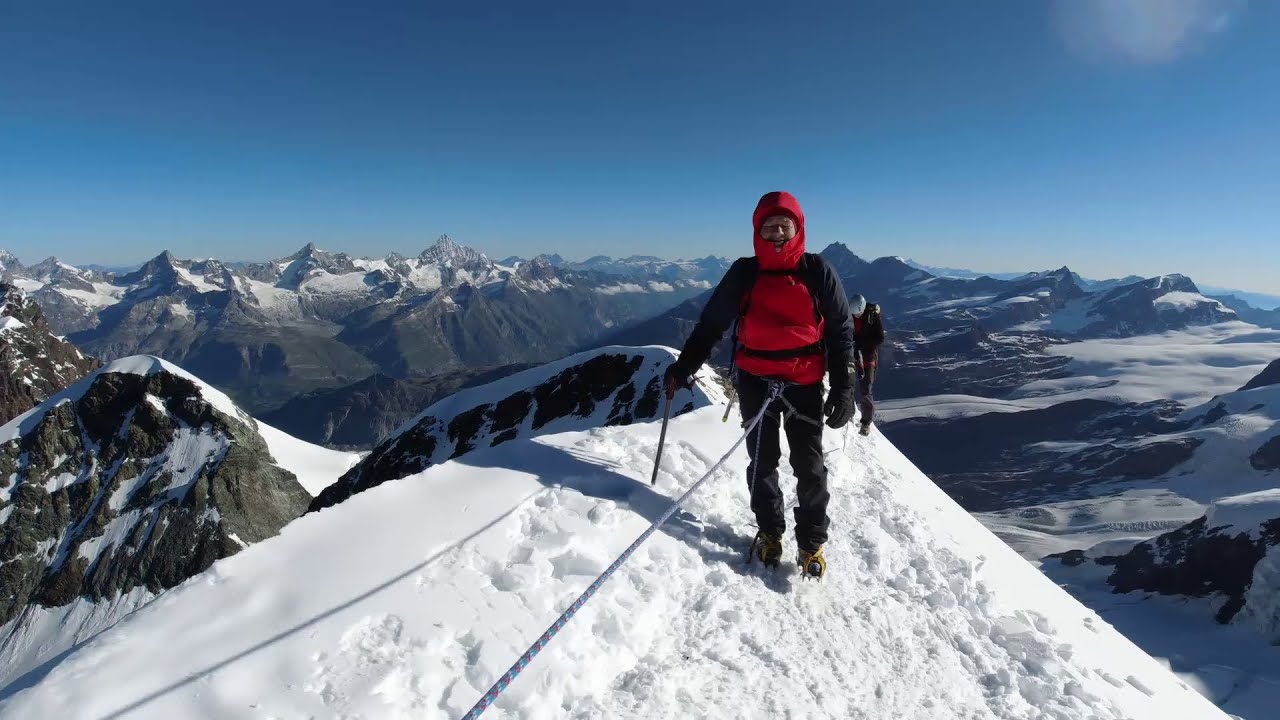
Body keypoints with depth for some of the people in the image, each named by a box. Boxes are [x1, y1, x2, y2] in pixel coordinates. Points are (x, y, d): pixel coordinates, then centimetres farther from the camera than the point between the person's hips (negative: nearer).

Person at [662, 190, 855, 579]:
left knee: (809, 465, 4)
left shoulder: (818, 272, -4)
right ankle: (769, 531, 29)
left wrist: (843, 389, -4)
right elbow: (711, 323, 5)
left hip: (804, 382, -1)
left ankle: (812, 542, 20)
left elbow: (841, 332, 1)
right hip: (755, 380, 1)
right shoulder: (744, 273, -1)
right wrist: (684, 366, 0)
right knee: (762, 460, 12)